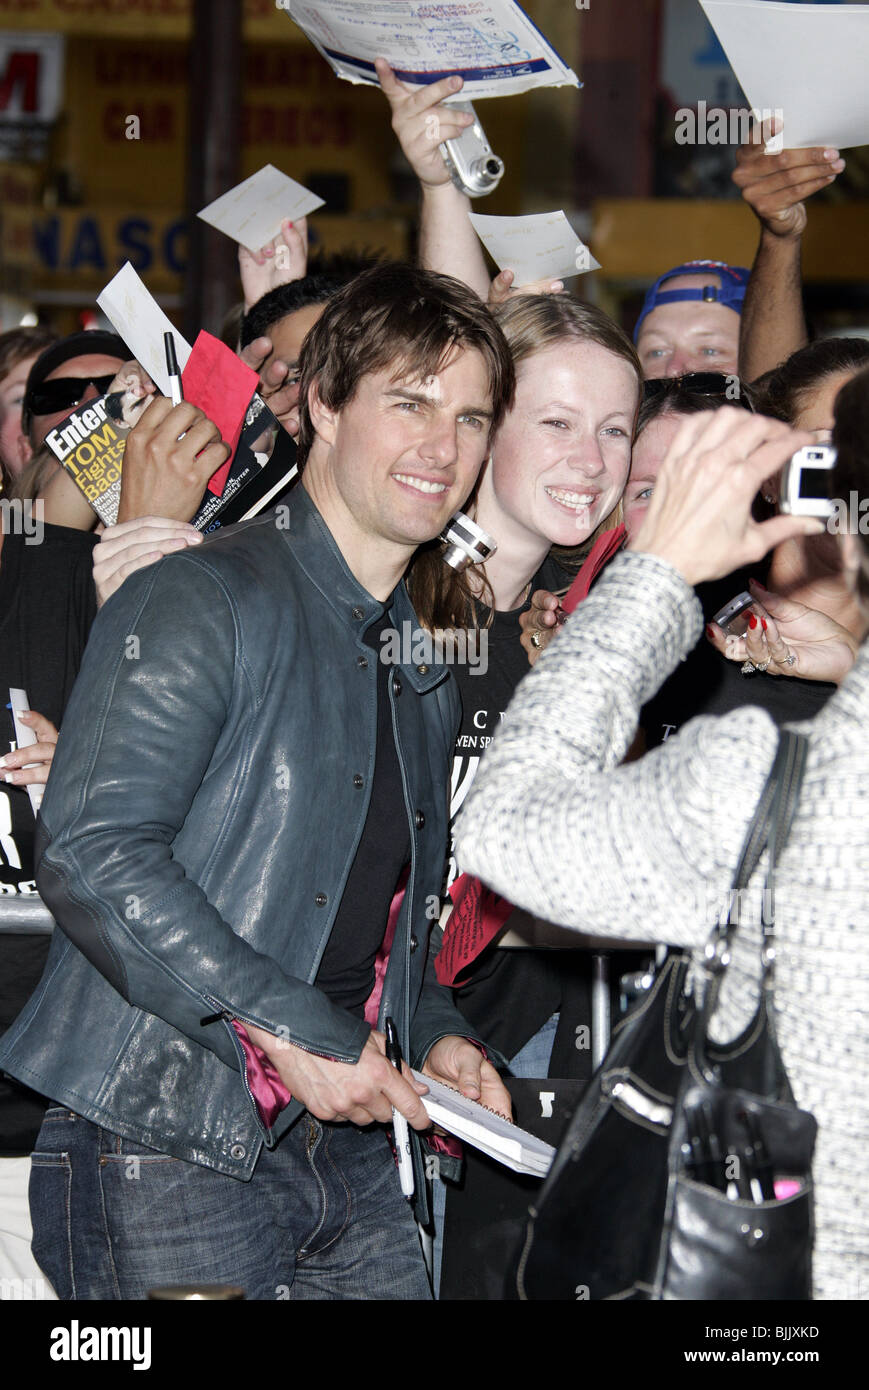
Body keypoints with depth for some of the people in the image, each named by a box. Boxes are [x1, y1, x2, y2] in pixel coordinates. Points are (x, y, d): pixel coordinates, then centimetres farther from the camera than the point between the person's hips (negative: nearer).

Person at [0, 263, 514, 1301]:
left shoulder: (424, 668, 18)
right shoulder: (201, 603, -9)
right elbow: (94, 857, -21)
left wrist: (433, 1034, 7)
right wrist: (289, 1029, -20)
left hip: (349, 1154, 8)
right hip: (165, 1153, -7)